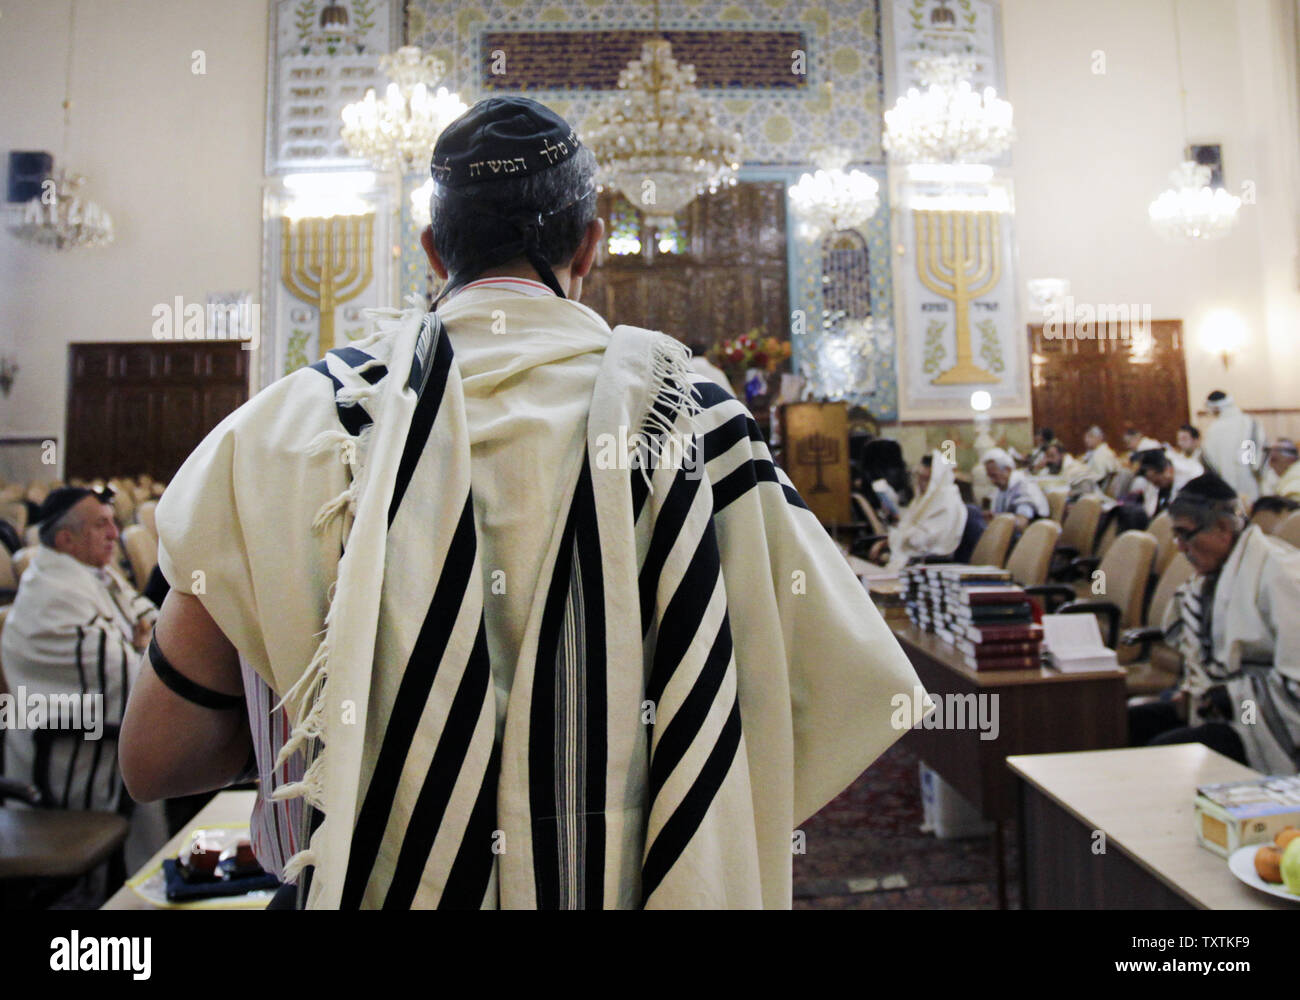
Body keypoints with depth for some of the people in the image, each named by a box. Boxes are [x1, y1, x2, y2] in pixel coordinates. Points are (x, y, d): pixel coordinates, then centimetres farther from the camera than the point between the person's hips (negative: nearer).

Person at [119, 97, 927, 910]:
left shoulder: (308, 417, -12)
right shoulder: (693, 418, -13)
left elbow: (155, 759, -7)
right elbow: (862, 698, -10)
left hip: (384, 880, 1)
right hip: (631, 885, 0)